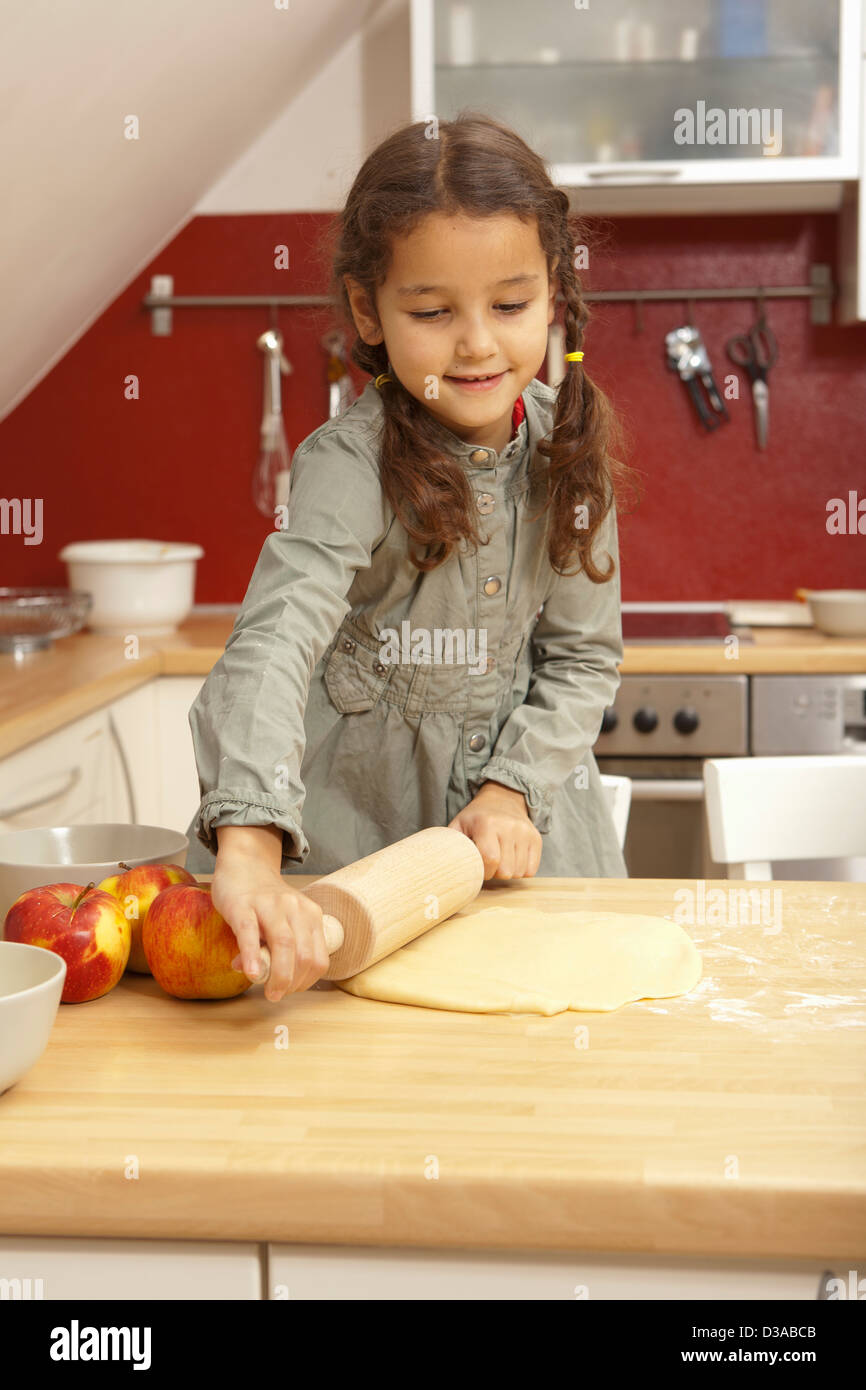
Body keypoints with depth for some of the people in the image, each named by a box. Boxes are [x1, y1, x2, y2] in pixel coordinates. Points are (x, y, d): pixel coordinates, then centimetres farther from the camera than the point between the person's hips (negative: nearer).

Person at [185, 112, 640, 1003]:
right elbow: (276, 641, -41)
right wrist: (250, 847, -55)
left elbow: (582, 654, 0)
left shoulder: (567, 447, -9)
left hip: (519, 821, 4)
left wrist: (514, 789, -14)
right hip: (355, 810, -4)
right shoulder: (352, 463, -25)